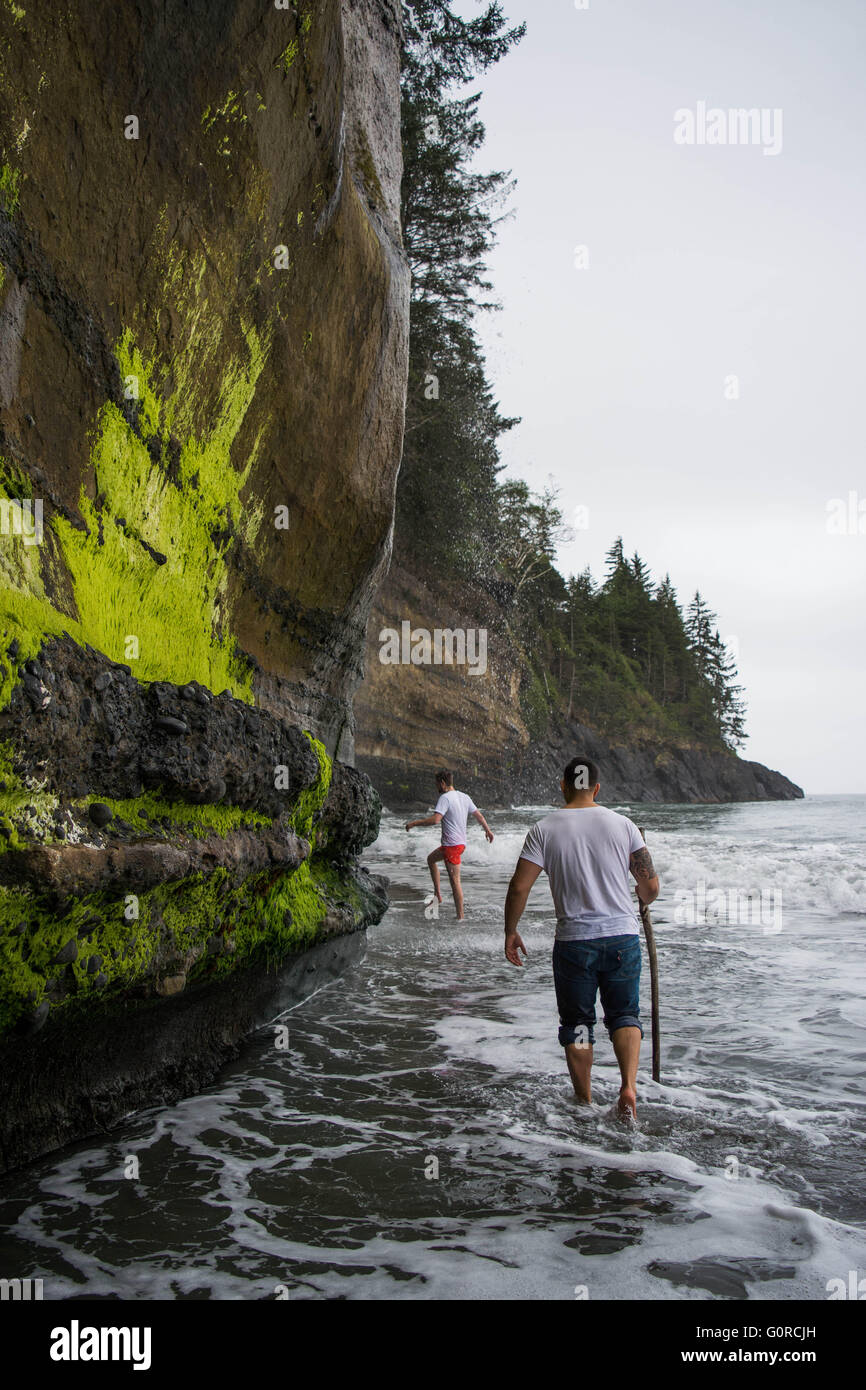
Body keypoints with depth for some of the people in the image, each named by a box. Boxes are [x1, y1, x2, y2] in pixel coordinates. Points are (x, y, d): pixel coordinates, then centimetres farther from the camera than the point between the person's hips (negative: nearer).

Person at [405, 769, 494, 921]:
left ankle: (461, 915, 1)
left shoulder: (445, 798, -15)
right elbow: (479, 815, 17)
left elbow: (435, 819, -26)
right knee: (431, 859, 23)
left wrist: (414, 823, -17)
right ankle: (437, 894, 24)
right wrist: (488, 830, 33)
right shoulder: (464, 797, 10)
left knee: (455, 880, -3)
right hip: (461, 842, 9)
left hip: (452, 845, -9)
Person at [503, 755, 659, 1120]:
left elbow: (519, 887, -6)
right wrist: (643, 901, 26)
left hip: (573, 940, -1)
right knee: (624, 1014, 16)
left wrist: (510, 931, 8)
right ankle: (628, 1086, -4)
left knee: (577, 1022, 13)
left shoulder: (544, 830, -3)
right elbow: (650, 886, 3)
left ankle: (585, 1102, 20)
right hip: (623, 935, 1)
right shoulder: (622, 825, 0)